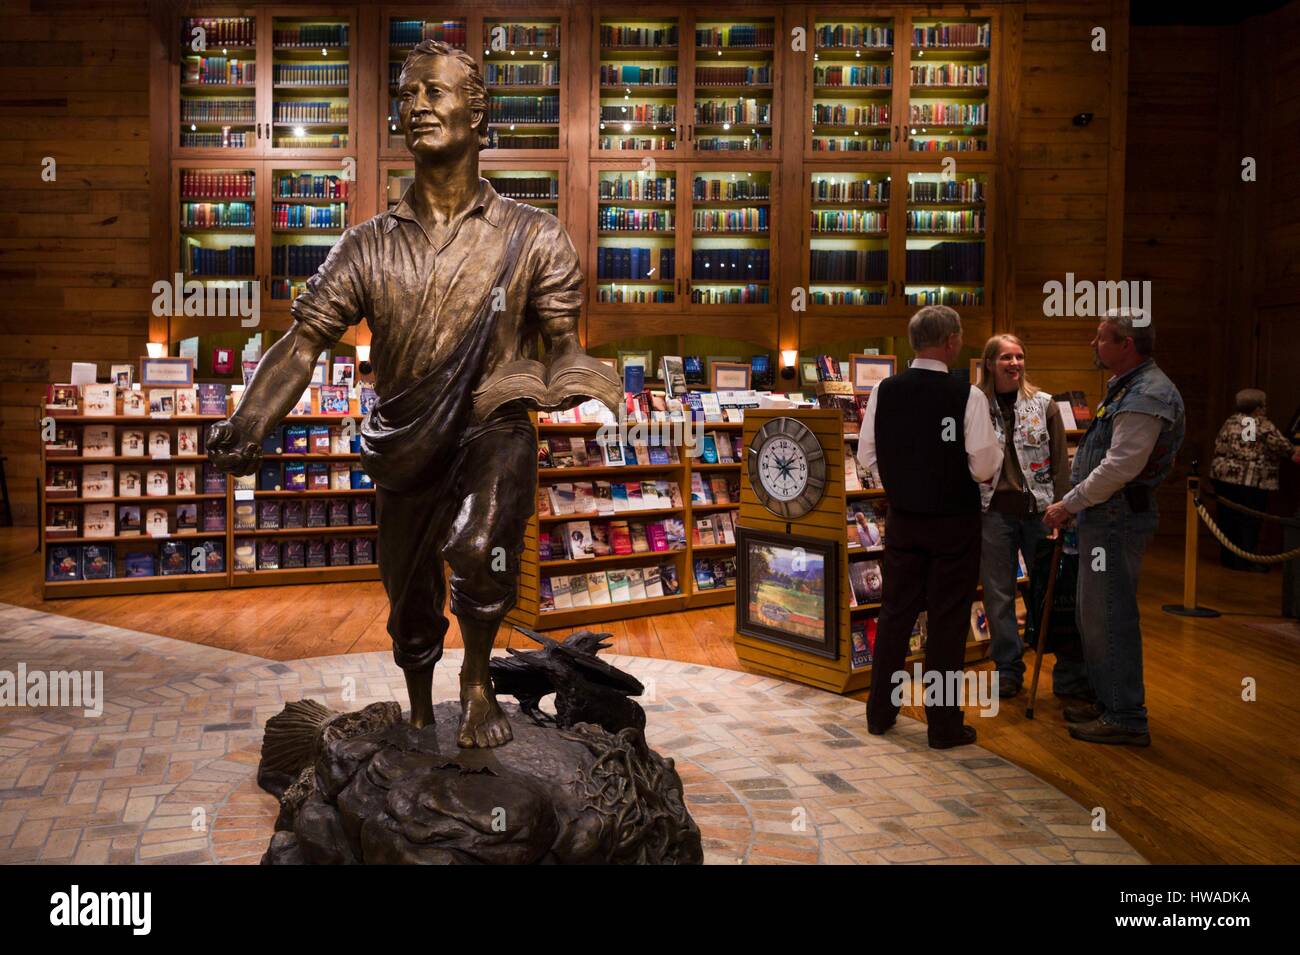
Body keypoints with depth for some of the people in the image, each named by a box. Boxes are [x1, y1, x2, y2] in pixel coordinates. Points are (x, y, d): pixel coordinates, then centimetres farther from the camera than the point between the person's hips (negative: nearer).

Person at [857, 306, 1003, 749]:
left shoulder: (884, 391, -4)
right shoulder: (968, 396, -16)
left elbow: (867, 455, 1)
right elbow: (984, 467, -16)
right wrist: (997, 450, 6)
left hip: (902, 518, 4)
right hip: (954, 522, -4)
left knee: (895, 613, 14)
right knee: (948, 621, 5)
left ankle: (879, 712, 24)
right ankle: (943, 725, 13)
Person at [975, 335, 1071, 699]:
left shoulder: (1044, 405, 1)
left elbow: (1060, 463, 2)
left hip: (1038, 510, 0)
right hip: (994, 512, 0)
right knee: (998, 595, 7)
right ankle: (1008, 668, 20)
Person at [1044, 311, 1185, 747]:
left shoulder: (1147, 394, -18)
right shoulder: (1125, 385, 17)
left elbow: (1120, 467, -24)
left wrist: (1068, 505, -16)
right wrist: (1076, 505, 16)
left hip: (1118, 518, -11)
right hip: (1104, 515, 11)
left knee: (1109, 617, -6)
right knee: (1093, 614, 17)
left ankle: (1126, 718, 2)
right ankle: (1108, 701, 29)